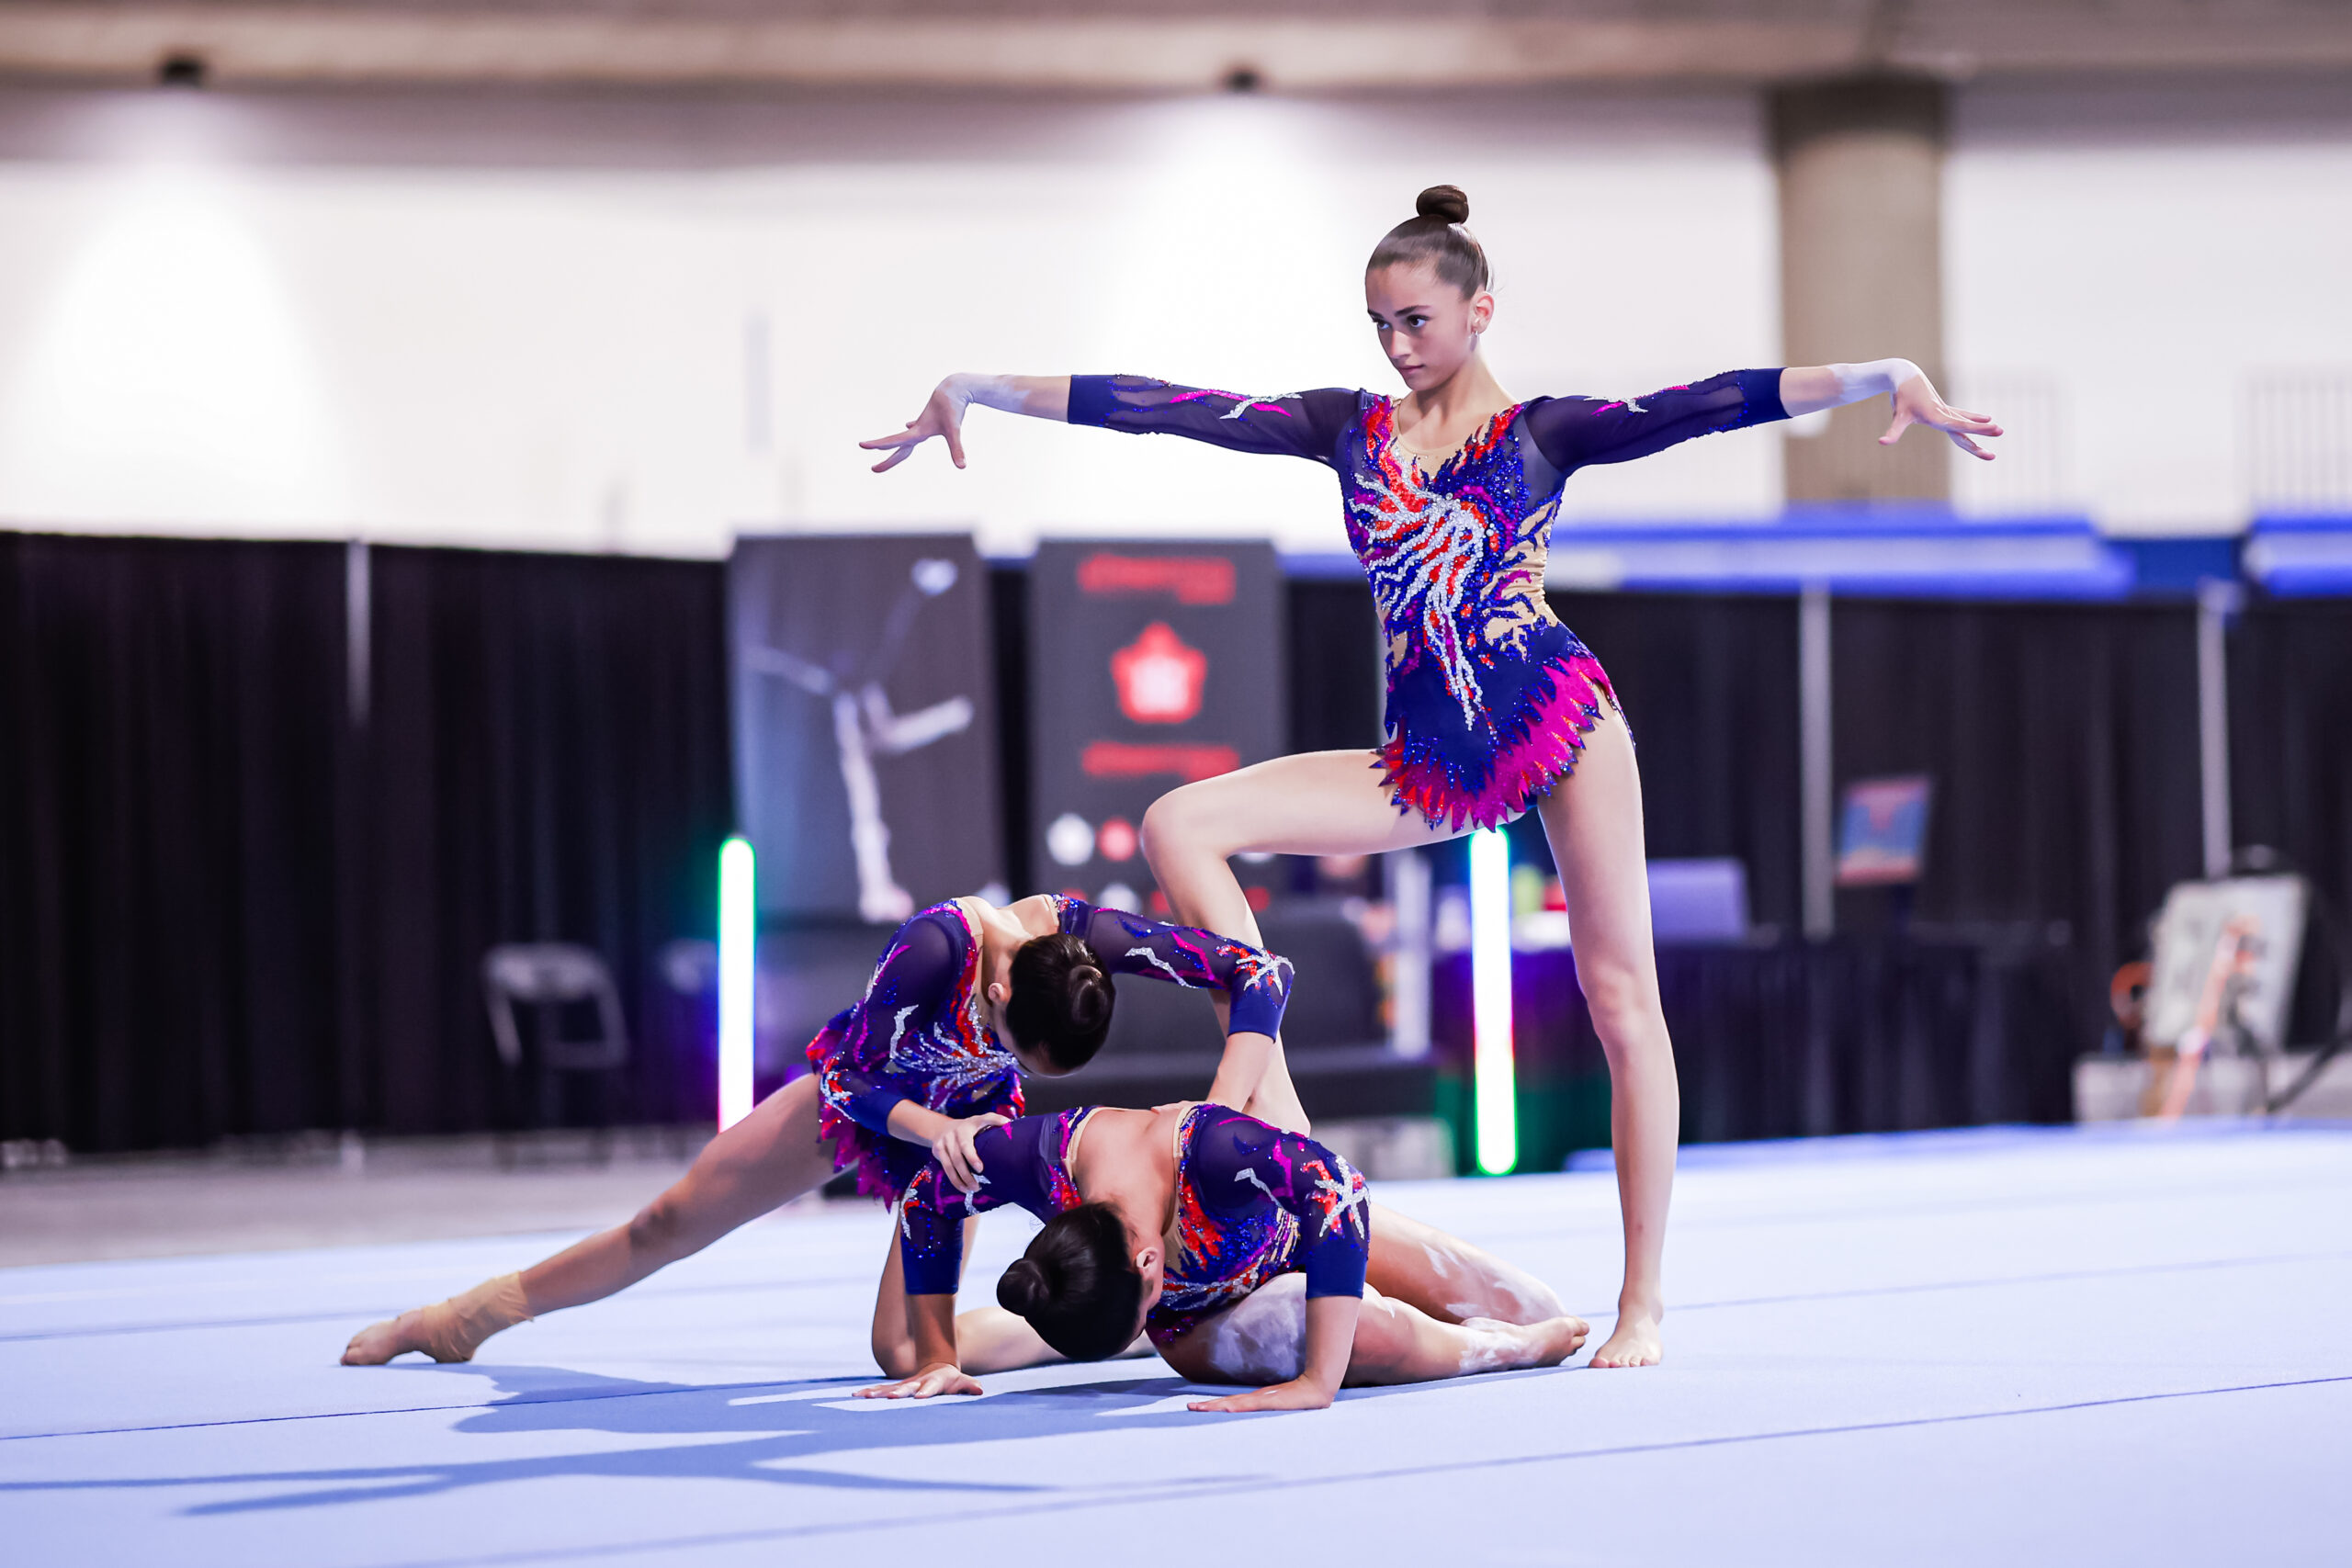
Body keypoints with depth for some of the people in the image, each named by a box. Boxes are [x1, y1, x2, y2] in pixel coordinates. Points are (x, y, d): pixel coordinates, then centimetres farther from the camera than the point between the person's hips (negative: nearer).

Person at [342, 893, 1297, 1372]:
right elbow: (850, 1077, -29)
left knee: (905, 1347, -14)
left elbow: (1260, 974, -34)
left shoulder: (1085, 934, -35)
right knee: (670, 1223, 4)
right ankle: (466, 1316, 23)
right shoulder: (944, 944, -41)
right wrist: (929, 1128, -45)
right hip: (859, 1092, -1)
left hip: (959, 1123, 1)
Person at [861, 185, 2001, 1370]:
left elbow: (1705, 405, -9)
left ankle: (1644, 1301, 4)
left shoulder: (1542, 431, 4)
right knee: (1180, 827, -10)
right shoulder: (1349, 428, 12)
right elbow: (1164, 408, 8)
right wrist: (981, 391, 5)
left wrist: (1881, 378, -22)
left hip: (1559, 716, -3)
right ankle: (1258, 1075, -11)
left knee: (1620, 1000, -3)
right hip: (1428, 763, 4)